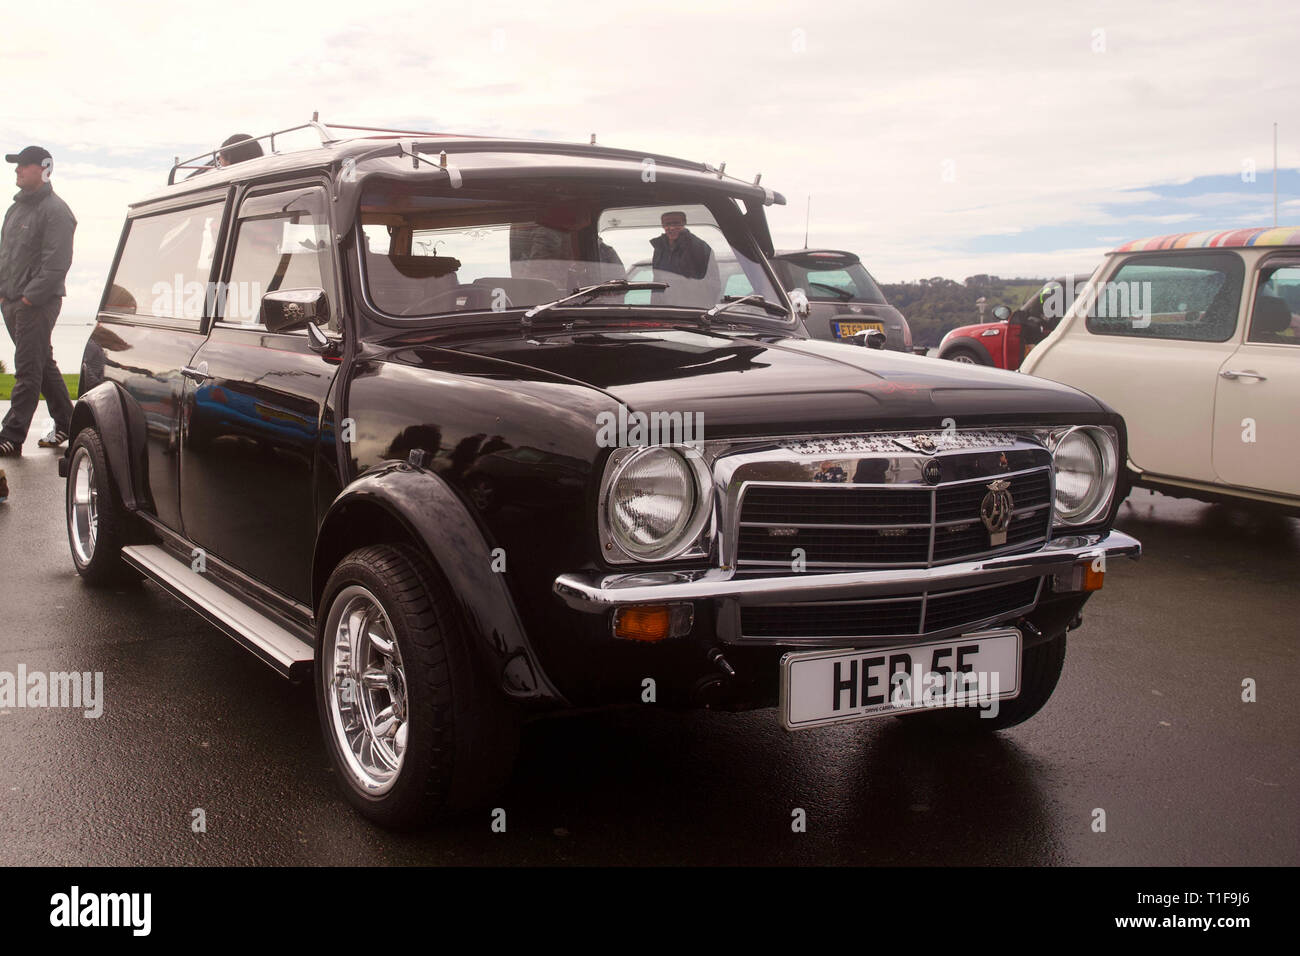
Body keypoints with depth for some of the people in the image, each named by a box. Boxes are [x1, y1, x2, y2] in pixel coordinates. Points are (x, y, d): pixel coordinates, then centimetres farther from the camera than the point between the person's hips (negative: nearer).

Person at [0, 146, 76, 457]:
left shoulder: (54, 210, -10)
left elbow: (56, 262, -17)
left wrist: (30, 296, -19)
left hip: (38, 302, -9)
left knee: (28, 369, -8)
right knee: (44, 364, 14)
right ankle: (66, 422, 23)